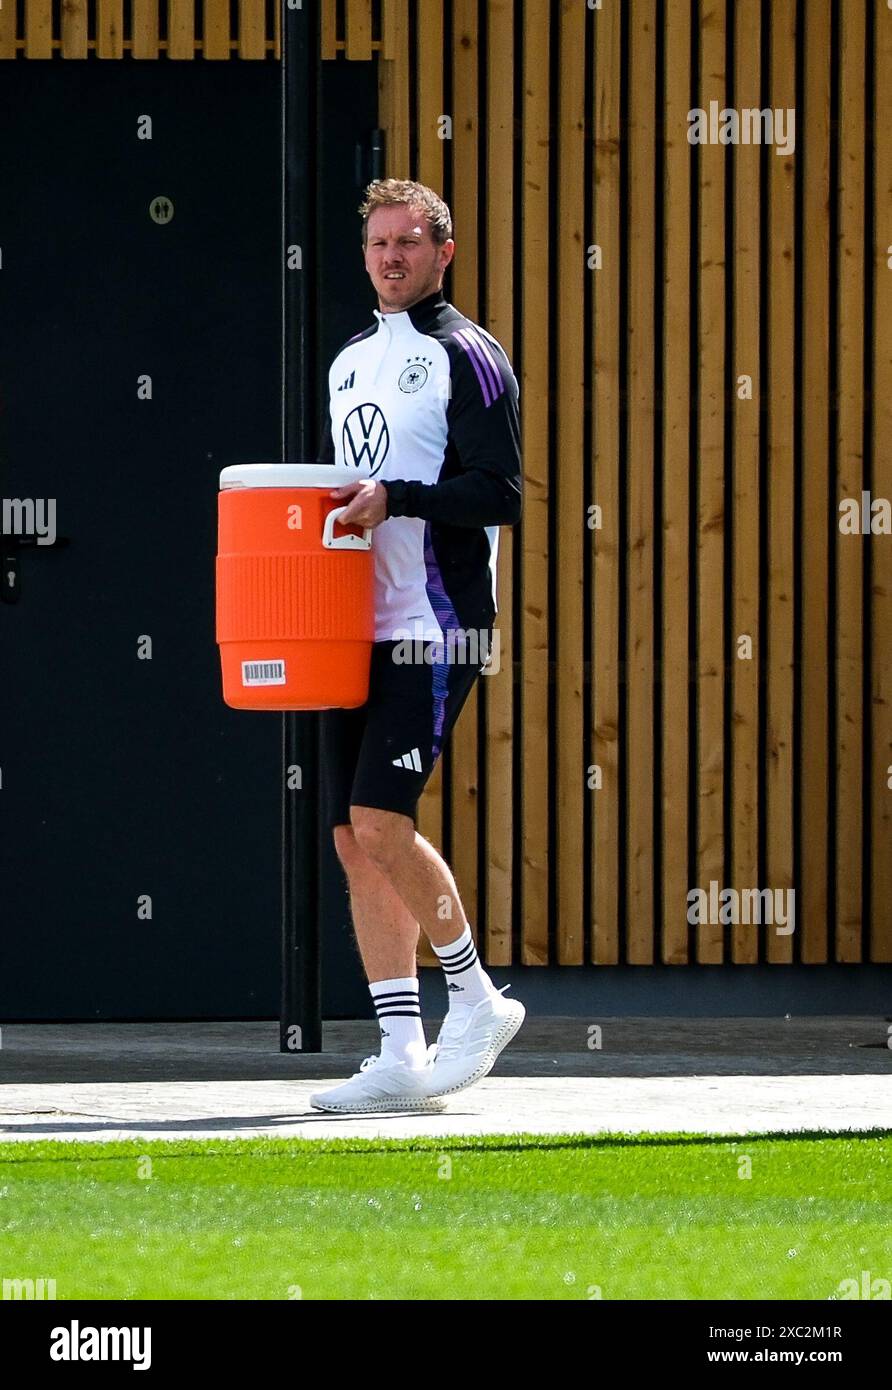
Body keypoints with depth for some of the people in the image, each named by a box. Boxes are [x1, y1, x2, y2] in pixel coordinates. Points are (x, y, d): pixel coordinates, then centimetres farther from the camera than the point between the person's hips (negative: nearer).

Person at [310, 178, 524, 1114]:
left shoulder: (465, 358, -4)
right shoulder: (350, 363, 19)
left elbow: (499, 494, -11)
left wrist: (395, 499, -21)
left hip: (434, 630, -8)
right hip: (358, 629, 8)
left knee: (381, 820, -17)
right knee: (354, 838, 2)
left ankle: (476, 998, 1)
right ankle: (402, 1055, 3)